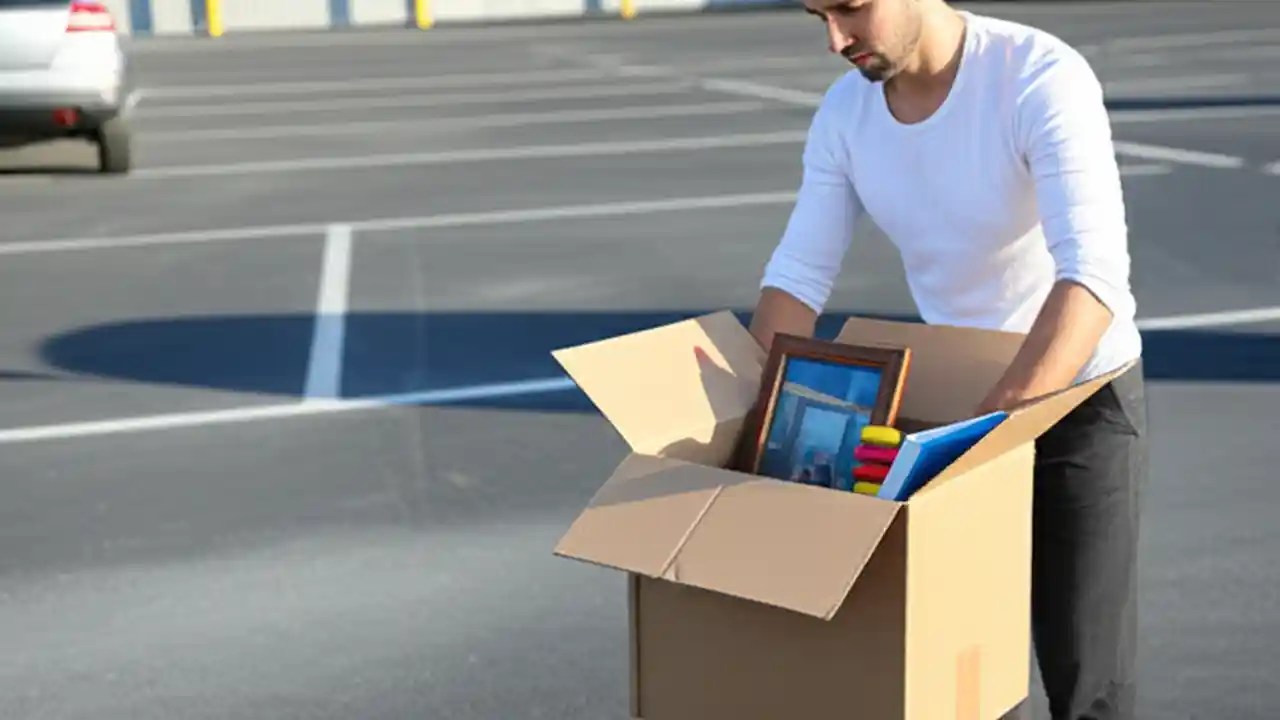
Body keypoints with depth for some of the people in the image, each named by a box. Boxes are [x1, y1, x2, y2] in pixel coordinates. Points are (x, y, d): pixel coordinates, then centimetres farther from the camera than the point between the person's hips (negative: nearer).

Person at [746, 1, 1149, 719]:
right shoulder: (843, 112, -8)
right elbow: (797, 280, -7)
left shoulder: (1044, 79, -29)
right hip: (961, 399, 5)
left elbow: (1094, 278, -39)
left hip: (1085, 396, -5)